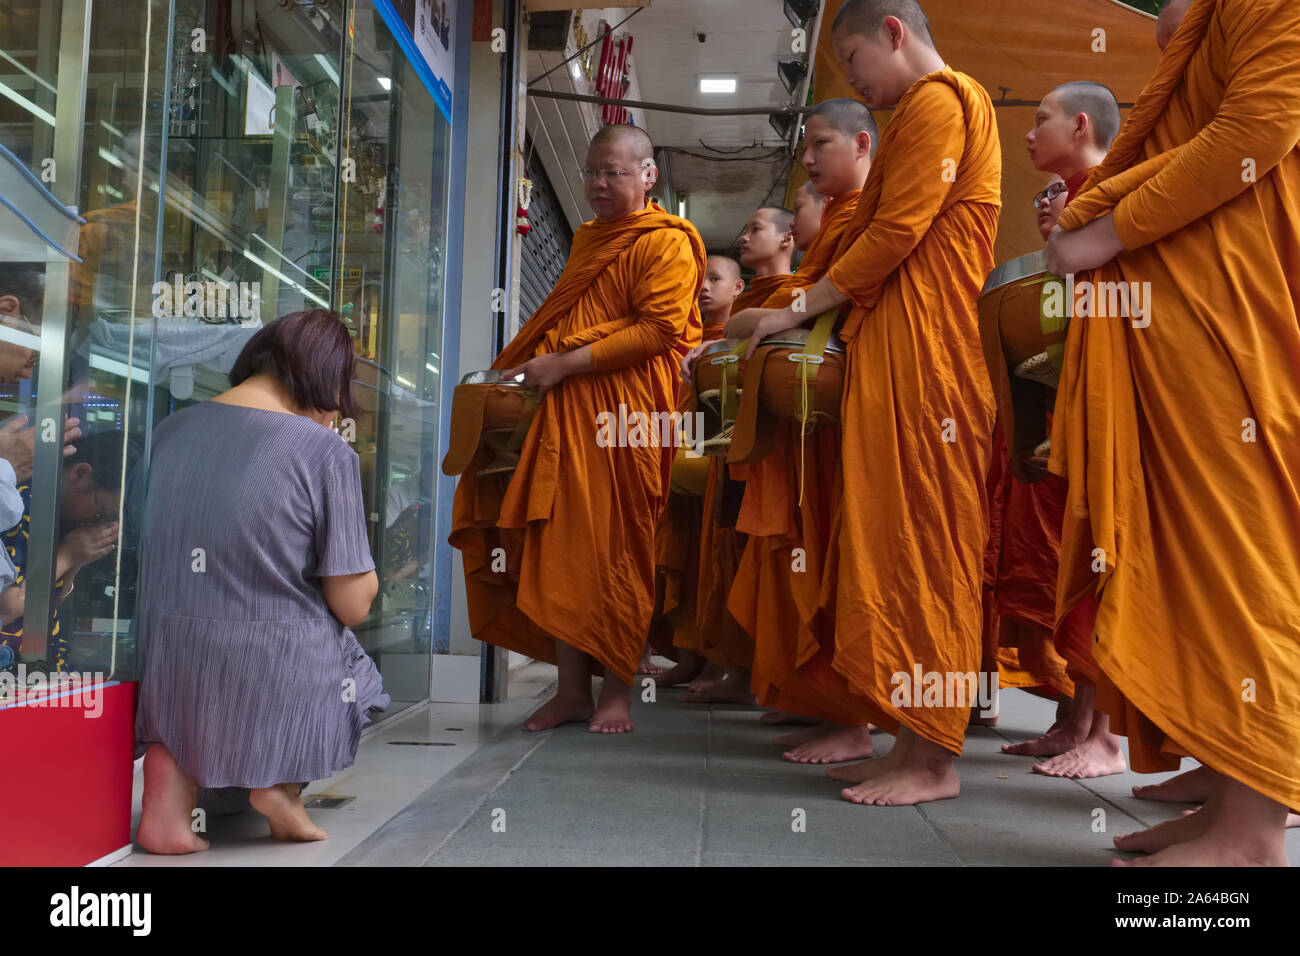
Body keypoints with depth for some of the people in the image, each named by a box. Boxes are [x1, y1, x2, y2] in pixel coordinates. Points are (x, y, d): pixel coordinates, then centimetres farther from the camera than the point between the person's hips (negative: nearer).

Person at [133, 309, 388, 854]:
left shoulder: (168, 431, 4)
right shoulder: (325, 451, -12)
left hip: (166, 679, 4)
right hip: (274, 686, -4)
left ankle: (170, 767, 10)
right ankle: (280, 778, 4)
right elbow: (353, 605, -9)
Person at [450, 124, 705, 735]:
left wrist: (565, 363, -16)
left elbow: (659, 329, -14)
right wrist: (531, 365, 17)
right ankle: (572, 688, 9)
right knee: (562, 544, 2)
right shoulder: (587, 239, 25)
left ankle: (616, 690, 8)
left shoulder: (665, 242, -1)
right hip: (564, 409, 7)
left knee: (616, 549, -4)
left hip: (623, 412, -7)